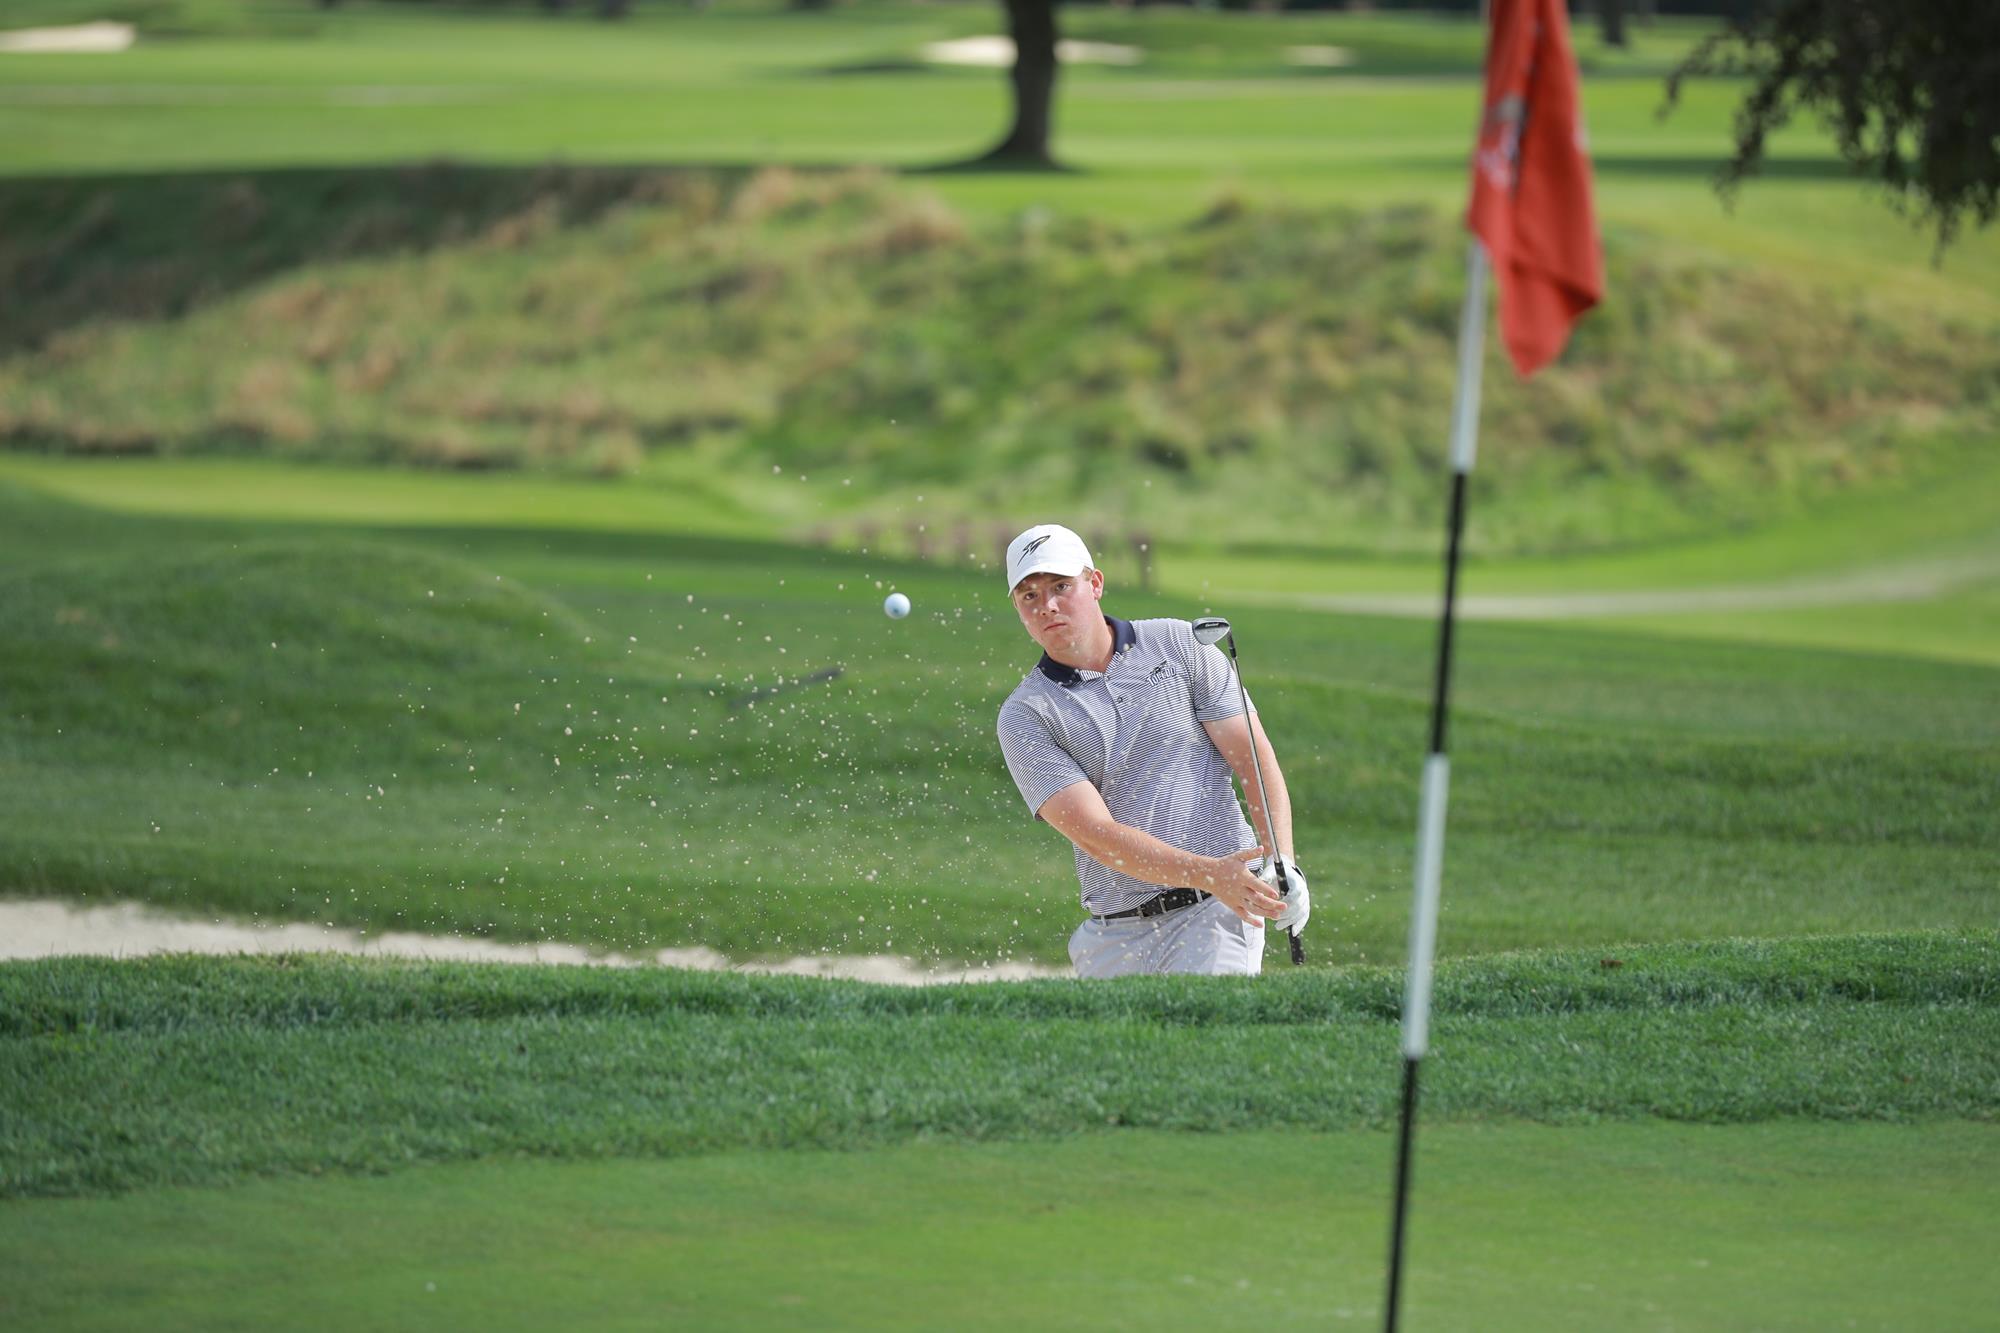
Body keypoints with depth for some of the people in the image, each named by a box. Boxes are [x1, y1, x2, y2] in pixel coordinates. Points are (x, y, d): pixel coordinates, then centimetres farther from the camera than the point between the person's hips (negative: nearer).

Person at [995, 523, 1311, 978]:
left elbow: (1254, 759, 2)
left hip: (1215, 912, -2)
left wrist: (1283, 865, -14)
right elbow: (1096, 834, -10)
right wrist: (1207, 873, -23)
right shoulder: (1025, 716, 1)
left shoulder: (1180, 646, 5)